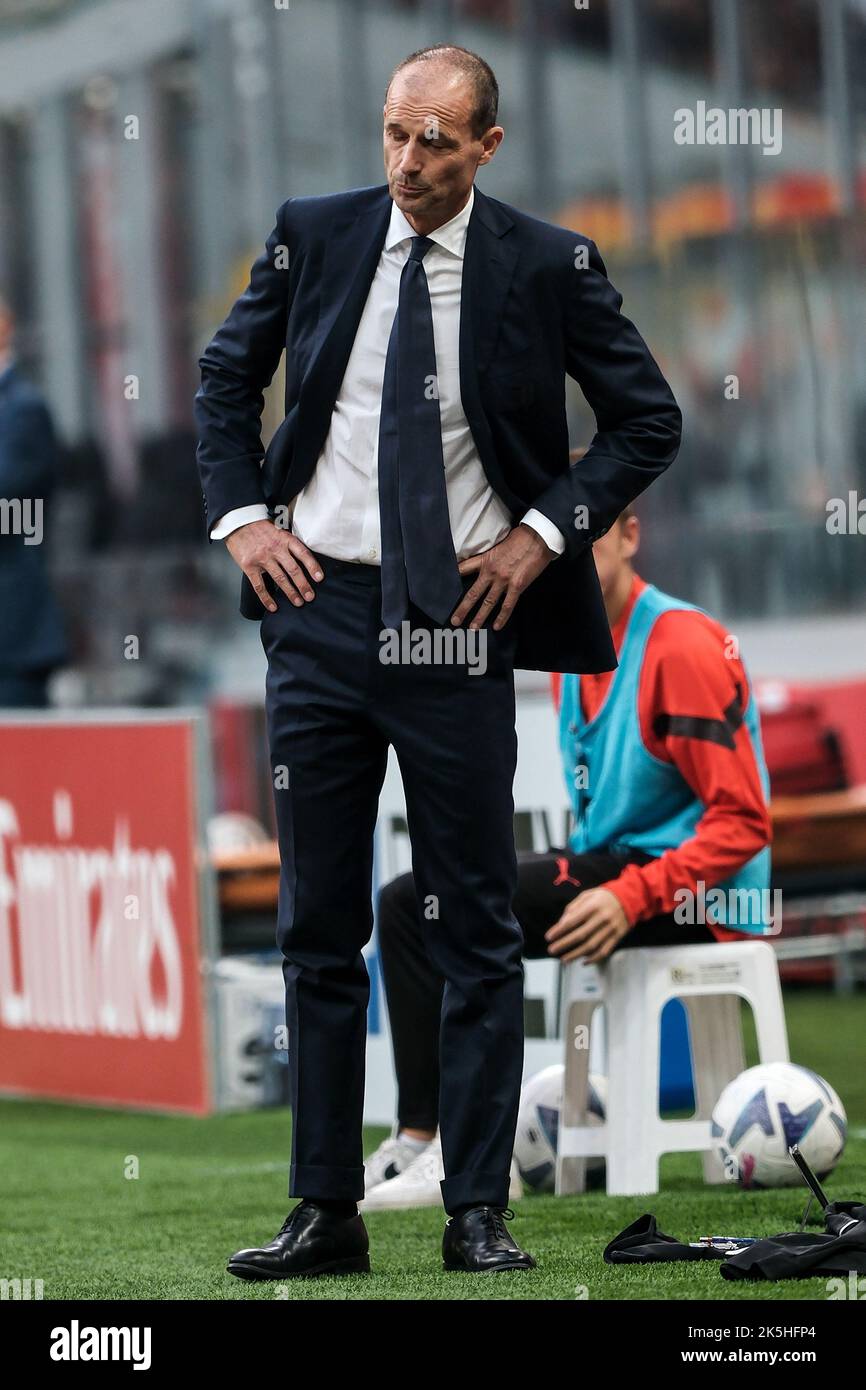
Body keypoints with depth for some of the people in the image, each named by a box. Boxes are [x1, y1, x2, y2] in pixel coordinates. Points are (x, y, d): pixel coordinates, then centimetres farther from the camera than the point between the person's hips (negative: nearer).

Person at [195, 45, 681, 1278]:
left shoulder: (546, 265, -3)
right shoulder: (314, 236, 4)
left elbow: (649, 419, 5)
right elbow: (226, 376, 18)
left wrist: (543, 532, -4)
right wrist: (240, 514, 5)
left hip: (456, 623, -2)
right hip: (320, 614, 3)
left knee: (477, 932, 1)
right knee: (318, 927, 5)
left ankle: (479, 1212, 6)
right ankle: (326, 1212, 10)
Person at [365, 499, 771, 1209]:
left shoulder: (682, 646, -15)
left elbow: (743, 820, -19)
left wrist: (631, 897, -27)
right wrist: (588, 877, 4)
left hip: (702, 896, -9)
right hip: (611, 865, 10)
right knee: (406, 902, 2)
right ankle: (417, 1142, -6)